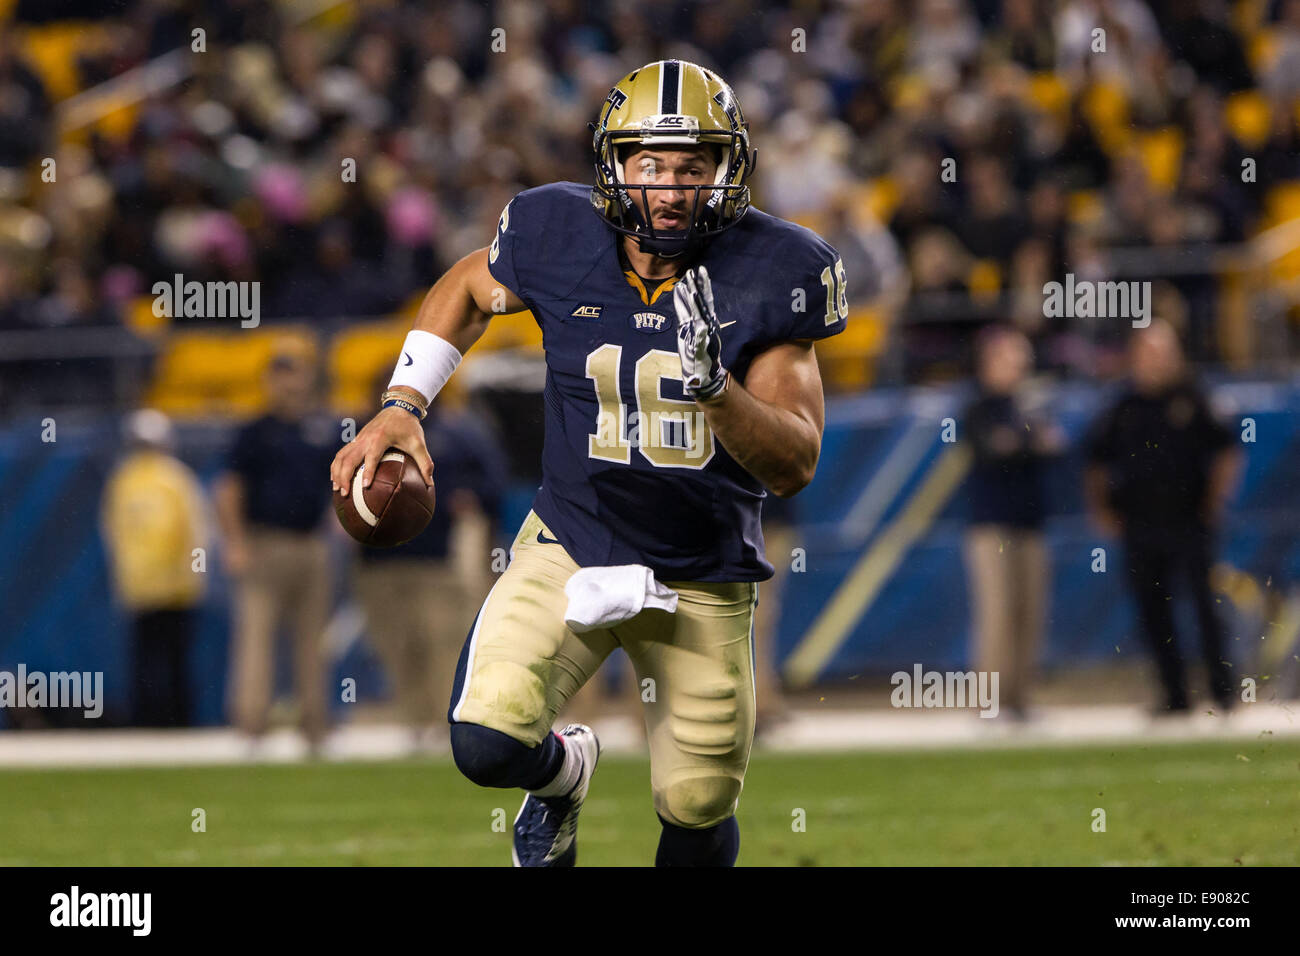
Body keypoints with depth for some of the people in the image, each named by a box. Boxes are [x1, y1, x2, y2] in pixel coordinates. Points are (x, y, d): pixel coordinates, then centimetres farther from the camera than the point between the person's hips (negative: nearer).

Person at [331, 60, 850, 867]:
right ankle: (563, 773, 16)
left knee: (699, 814, 9)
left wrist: (713, 385, -33)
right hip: (573, 549, 0)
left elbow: (795, 467, -16)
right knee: (487, 743, -21)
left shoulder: (767, 276, -15)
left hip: (703, 580, 0)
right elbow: (468, 290, 12)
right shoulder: (563, 241, -12)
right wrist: (401, 406, 2)